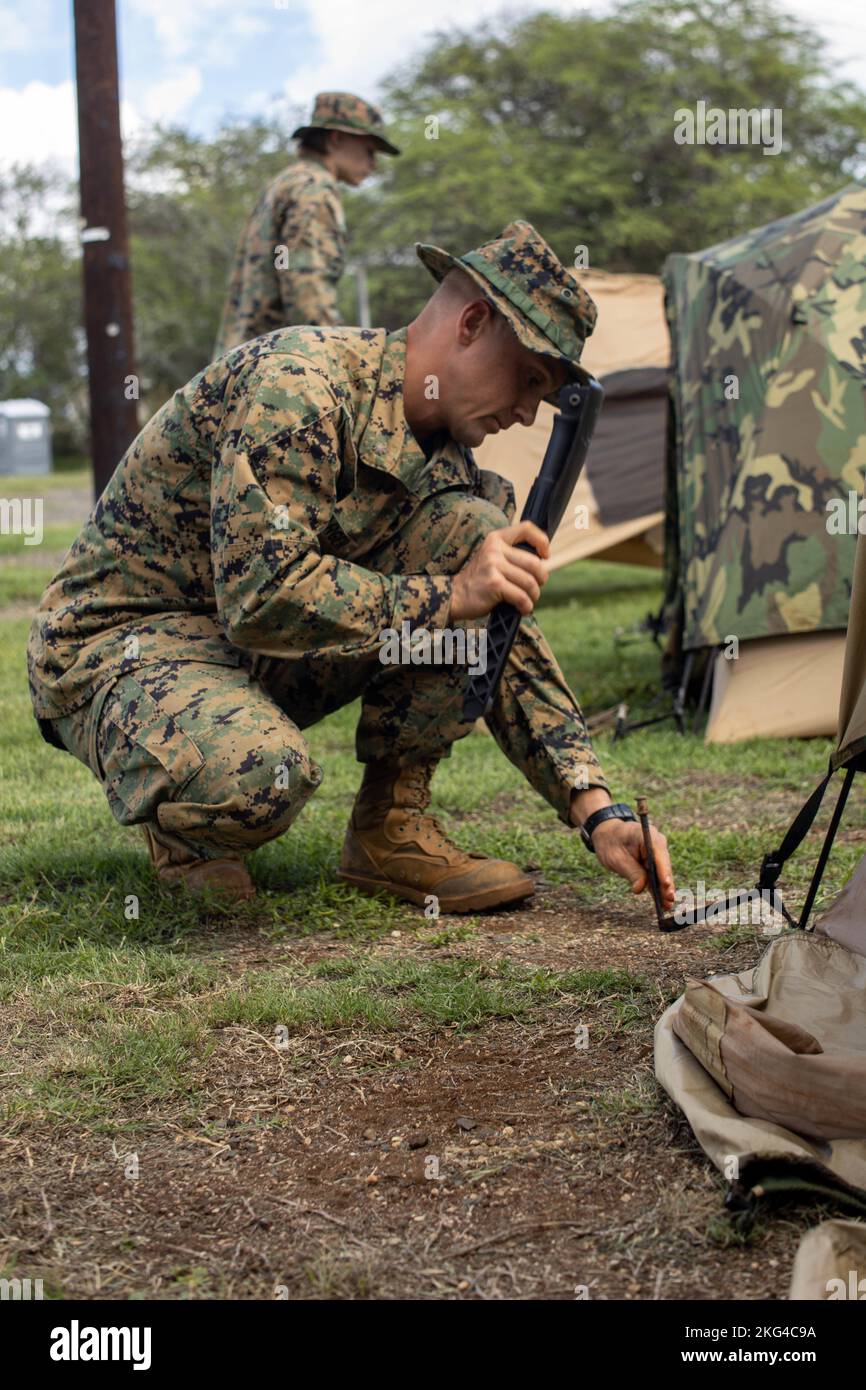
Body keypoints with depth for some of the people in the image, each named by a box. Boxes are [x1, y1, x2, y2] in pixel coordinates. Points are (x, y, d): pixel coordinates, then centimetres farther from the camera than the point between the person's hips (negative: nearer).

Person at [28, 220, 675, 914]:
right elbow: (260, 595, -33)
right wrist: (450, 596, -26)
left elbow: (508, 641, 2)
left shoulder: (443, 456, 3)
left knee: (472, 527, -12)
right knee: (260, 775, -41)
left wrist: (598, 811, -8)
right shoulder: (296, 383, -24)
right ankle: (183, 828, -3)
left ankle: (392, 824, -6)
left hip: (274, 650, 8)